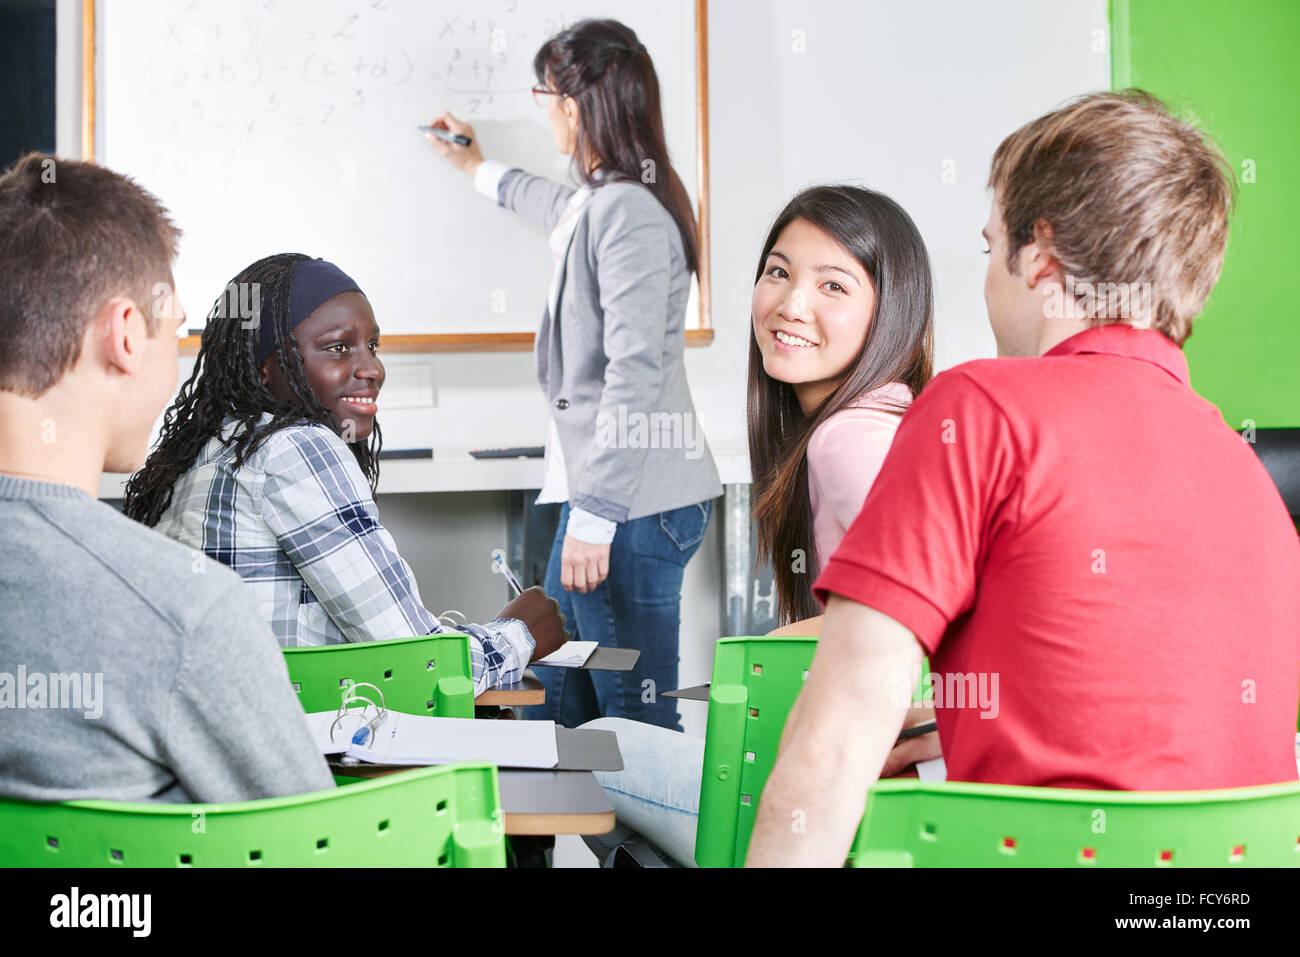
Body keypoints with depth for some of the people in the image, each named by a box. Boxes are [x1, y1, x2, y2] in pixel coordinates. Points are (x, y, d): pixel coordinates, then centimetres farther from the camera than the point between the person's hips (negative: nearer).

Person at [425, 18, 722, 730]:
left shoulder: (629, 212, -16)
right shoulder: (602, 204, 16)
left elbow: (634, 374, -23)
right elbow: (566, 210, 44)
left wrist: (594, 516, -24)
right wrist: (481, 171, 59)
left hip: (634, 505, -10)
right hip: (601, 493, 10)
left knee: (638, 722, -5)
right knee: (557, 710, 15)